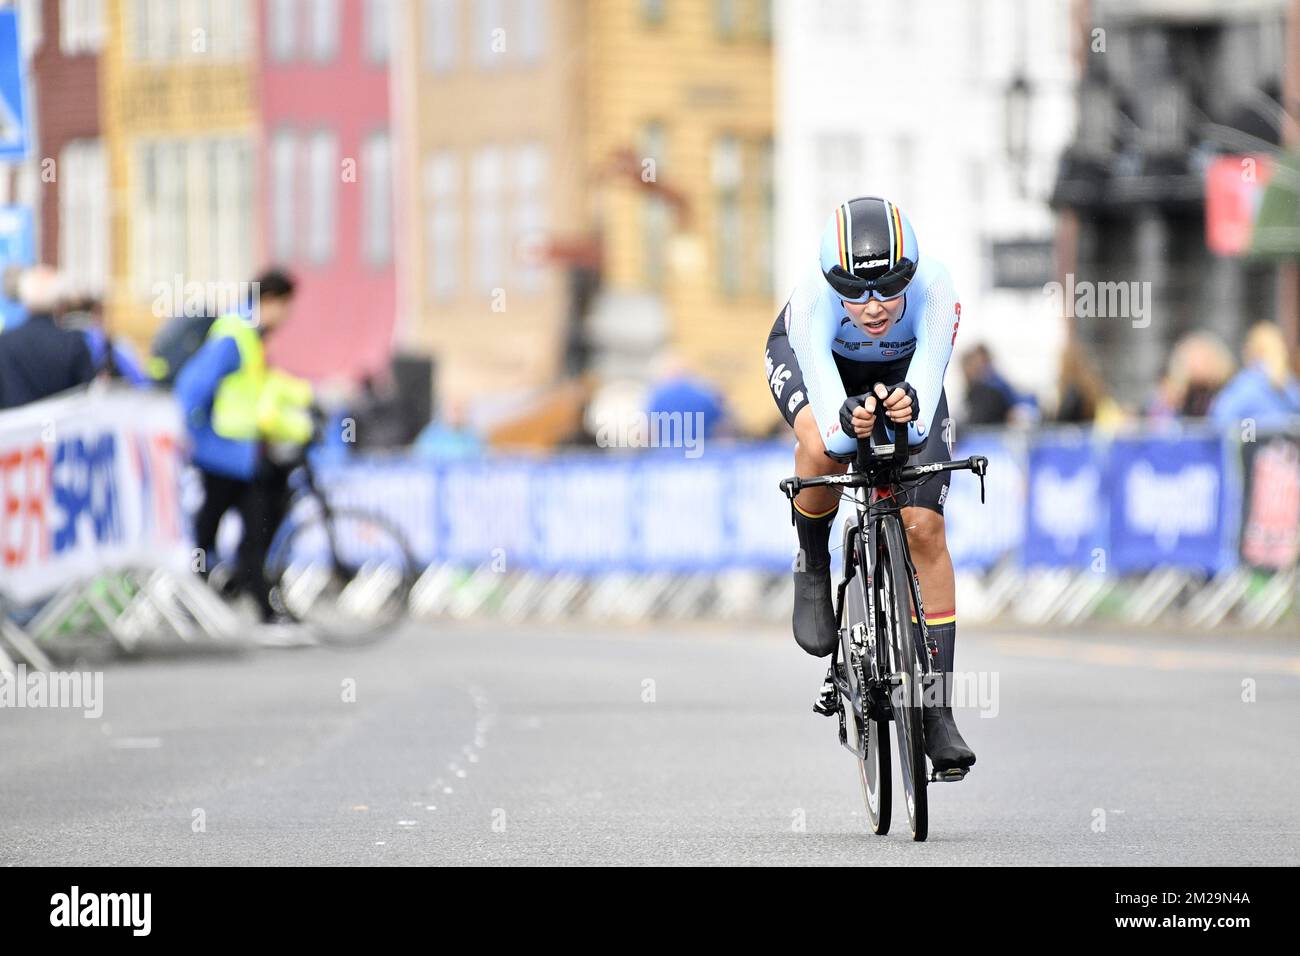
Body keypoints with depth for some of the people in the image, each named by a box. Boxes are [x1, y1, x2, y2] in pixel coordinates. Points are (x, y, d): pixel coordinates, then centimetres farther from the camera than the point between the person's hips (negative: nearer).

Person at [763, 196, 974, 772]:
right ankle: (813, 569, -4)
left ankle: (937, 709, -4)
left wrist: (910, 405, -71)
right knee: (824, 448, -36)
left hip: (900, 370, 1)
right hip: (809, 357, -1)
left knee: (924, 528, -11)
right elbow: (824, 392, -49)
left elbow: (929, 373, -47)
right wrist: (846, 420, -72)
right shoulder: (813, 299, -41)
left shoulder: (933, 288, -38)